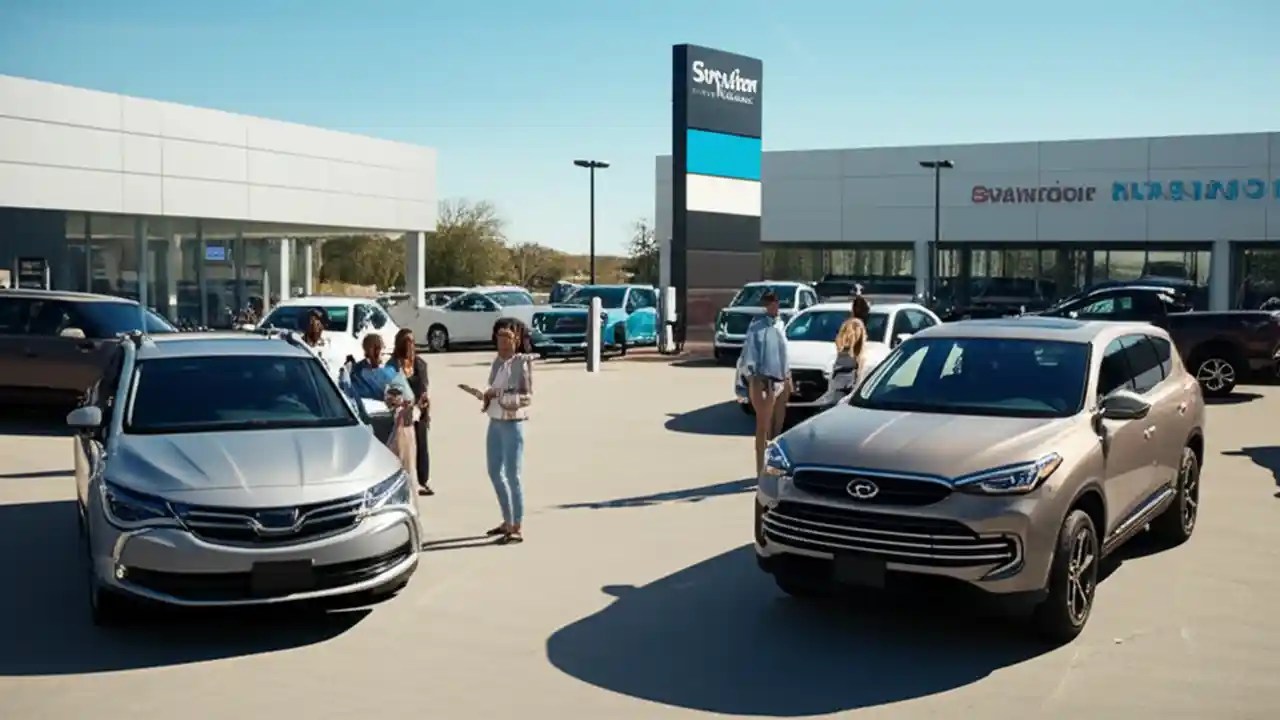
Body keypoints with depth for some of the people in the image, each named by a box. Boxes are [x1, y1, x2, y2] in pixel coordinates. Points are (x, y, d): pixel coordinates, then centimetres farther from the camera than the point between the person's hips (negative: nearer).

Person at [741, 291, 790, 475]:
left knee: (778, 426, 15)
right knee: (764, 426, -4)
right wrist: (753, 376, -24)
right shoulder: (757, 325, -12)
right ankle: (761, 470, 1)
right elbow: (748, 352, -15)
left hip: (781, 380, 8)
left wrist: (788, 377, 20)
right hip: (765, 381, -7)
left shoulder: (779, 324, 11)